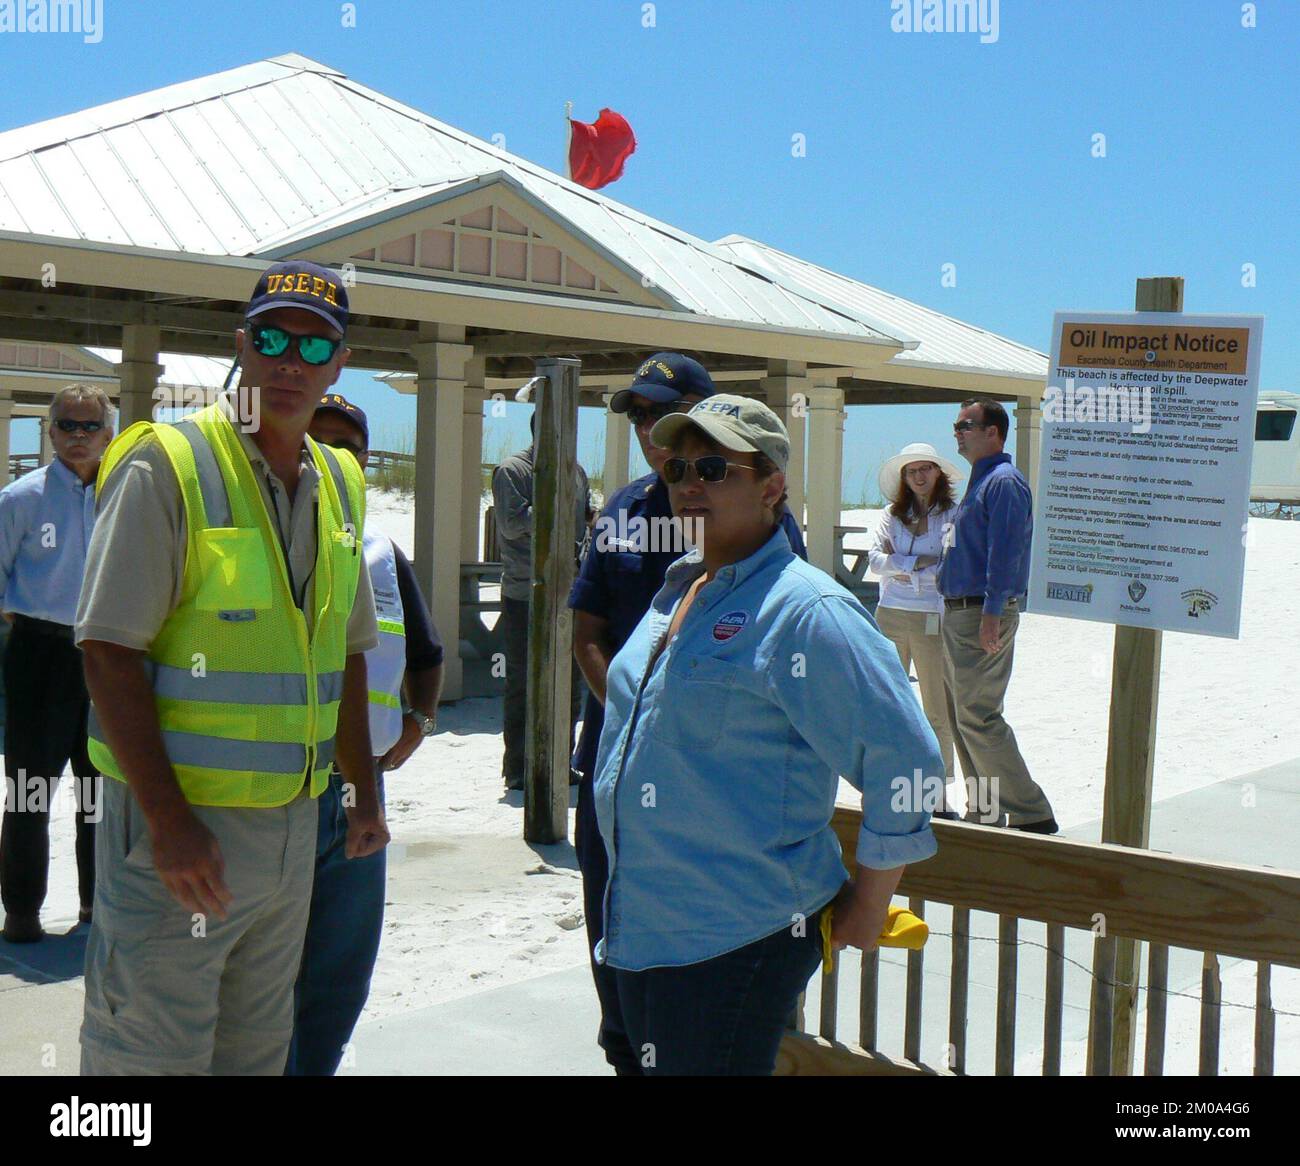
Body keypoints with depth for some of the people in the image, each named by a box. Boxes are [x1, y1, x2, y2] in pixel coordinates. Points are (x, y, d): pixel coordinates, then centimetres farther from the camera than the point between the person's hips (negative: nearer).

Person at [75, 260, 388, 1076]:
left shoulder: (339, 484, 10)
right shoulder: (168, 465, -11)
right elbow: (110, 652, -16)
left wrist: (365, 791, 17)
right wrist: (169, 819, -21)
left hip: (294, 822, 7)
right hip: (180, 823, -7)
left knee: (257, 1049, 18)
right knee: (153, 1055, 1)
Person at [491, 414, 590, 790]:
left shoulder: (574, 471, 13)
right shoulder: (512, 470, -5)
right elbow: (511, 524, -15)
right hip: (524, 595, -6)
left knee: (567, 684, 10)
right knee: (523, 684, 1)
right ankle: (518, 769, 9)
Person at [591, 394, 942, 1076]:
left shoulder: (804, 611, -16)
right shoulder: (678, 590, 11)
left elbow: (903, 759, -18)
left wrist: (867, 904, -10)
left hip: (738, 942, -9)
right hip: (641, 928, 9)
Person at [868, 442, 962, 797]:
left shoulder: (954, 515, 1)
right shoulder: (891, 514, 11)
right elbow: (875, 559, -2)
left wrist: (901, 568, -7)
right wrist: (921, 562, -11)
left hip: (933, 619, -3)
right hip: (890, 616, 3)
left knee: (937, 710, 1)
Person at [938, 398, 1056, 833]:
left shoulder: (1004, 482, -13)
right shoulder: (979, 482, 18)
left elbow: (1004, 553, -22)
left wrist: (992, 613, -26)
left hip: (983, 616, -11)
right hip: (958, 614, 11)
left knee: (978, 718, -11)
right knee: (962, 717, 14)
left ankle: (1032, 814, -5)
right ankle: (984, 812, 22)